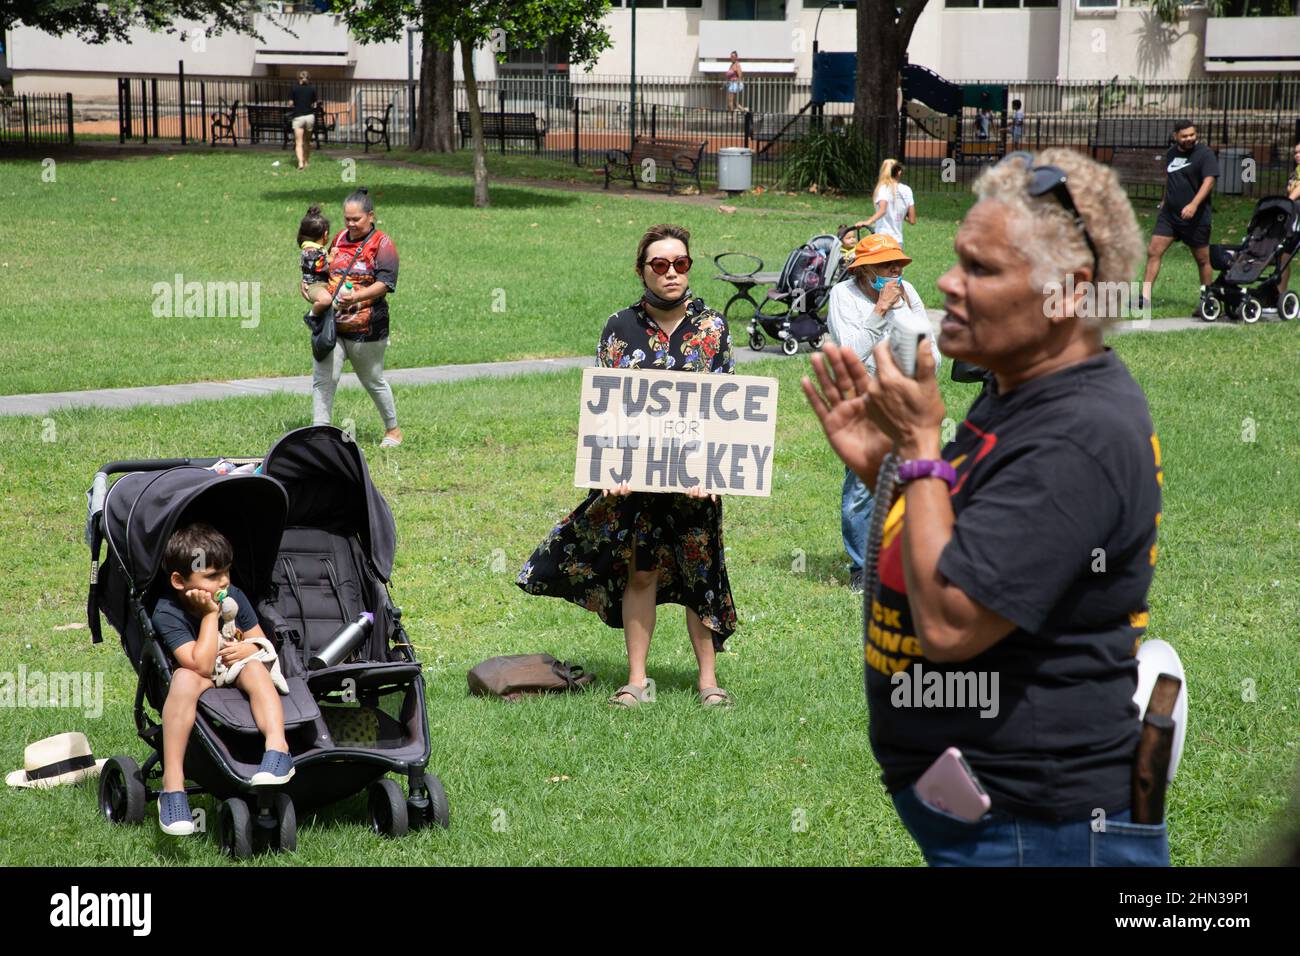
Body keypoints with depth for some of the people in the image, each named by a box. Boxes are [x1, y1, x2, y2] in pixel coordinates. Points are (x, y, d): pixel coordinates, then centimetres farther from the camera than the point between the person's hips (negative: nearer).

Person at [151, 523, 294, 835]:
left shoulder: (234, 597, 0)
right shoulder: (166, 613, -17)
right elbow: (202, 666, -26)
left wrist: (247, 650, -17)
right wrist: (211, 615, -23)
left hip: (235, 675, 4)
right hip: (201, 685, -4)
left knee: (254, 668, -30)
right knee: (185, 678, -38)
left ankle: (277, 746, -47)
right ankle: (172, 784, -46)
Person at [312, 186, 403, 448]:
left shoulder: (382, 244, -6)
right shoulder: (339, 240, 14)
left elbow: (384, 284, -16)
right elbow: (327, 273, 27)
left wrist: (356, 297, -31)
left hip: (366, 328, -5)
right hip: (331, 324, 5)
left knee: (374, 381, 11)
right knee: (322, 380, -9)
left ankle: (393, 430, 31)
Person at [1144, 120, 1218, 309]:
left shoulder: (1205, 154, -10)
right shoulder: (1171, 153, 10)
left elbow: (1209, 181, -20)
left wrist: (1194, 205, -31)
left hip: (1195, 217, -5)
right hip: (1168, 214, 6)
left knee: (1203, 259, 5)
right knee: (1153, 252, -5)